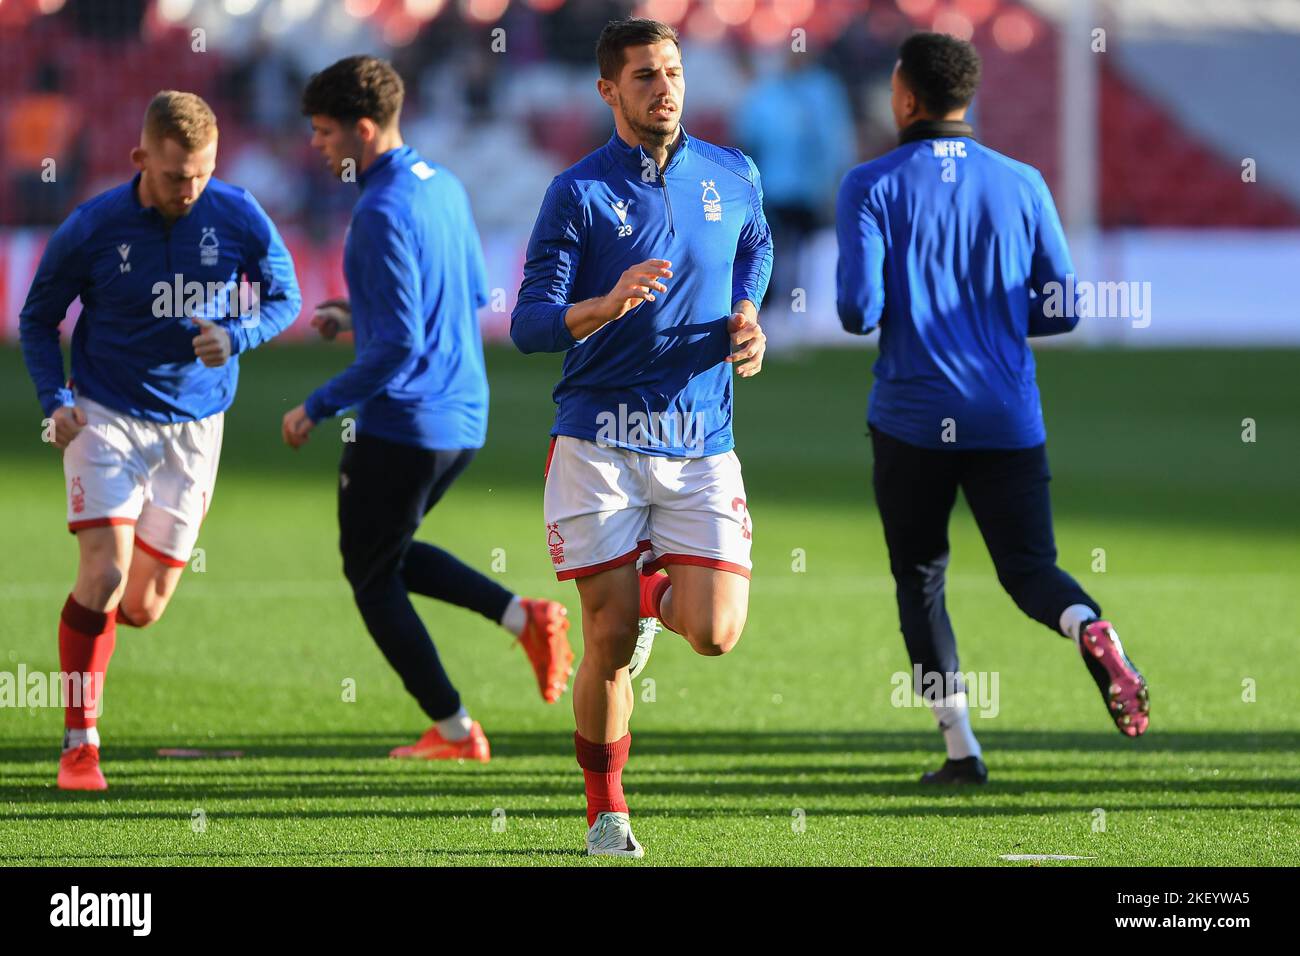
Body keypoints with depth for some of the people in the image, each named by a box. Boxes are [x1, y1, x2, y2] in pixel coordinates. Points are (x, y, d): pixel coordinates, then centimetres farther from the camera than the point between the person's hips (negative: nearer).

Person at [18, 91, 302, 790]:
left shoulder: (237, 217, -8)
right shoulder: (92, 228, -12)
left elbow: (284, 297, 6)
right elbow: (37, 319, 2)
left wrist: (236, 337, -15)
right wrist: (54, 401, -13)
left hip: (193, 423, 2)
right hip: (106, 416, -2)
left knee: (143, 607, 5)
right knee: (104, 575, -20)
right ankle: (79, 745, -10)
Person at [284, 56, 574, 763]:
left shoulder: (383, 215, -21)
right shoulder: (445, 187, 7)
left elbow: (399, 346, -24)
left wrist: (318, 407, -16)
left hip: (401, 425, -9)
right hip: (463, 419, 9)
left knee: (371, 577, 8)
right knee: (390, 556, 25)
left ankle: (454, 732, 10)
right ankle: (524, 616, 8)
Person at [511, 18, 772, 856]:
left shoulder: (732, 177, 8)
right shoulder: (579, 192, -3)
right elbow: (529, 325, -8)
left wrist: (747, 318, 11)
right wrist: (609, 304, -27)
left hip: (701, 446, 3)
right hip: (600, 437, -3)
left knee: (715, 633, -9)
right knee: (610, 644, -4)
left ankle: (657, 589, 28)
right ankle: (606, 811, 16)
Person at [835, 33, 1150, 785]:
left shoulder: (872, 187, -5)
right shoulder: (1022, 185, 5)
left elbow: (859, 310, -13)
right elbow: (1061, 310, 6)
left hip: (913, 420, -2)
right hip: (1009, 421, 2)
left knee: (920, 581, 13)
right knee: (1031, 566, 9)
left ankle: (961, 745, 6)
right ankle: (1093, 631, -26)